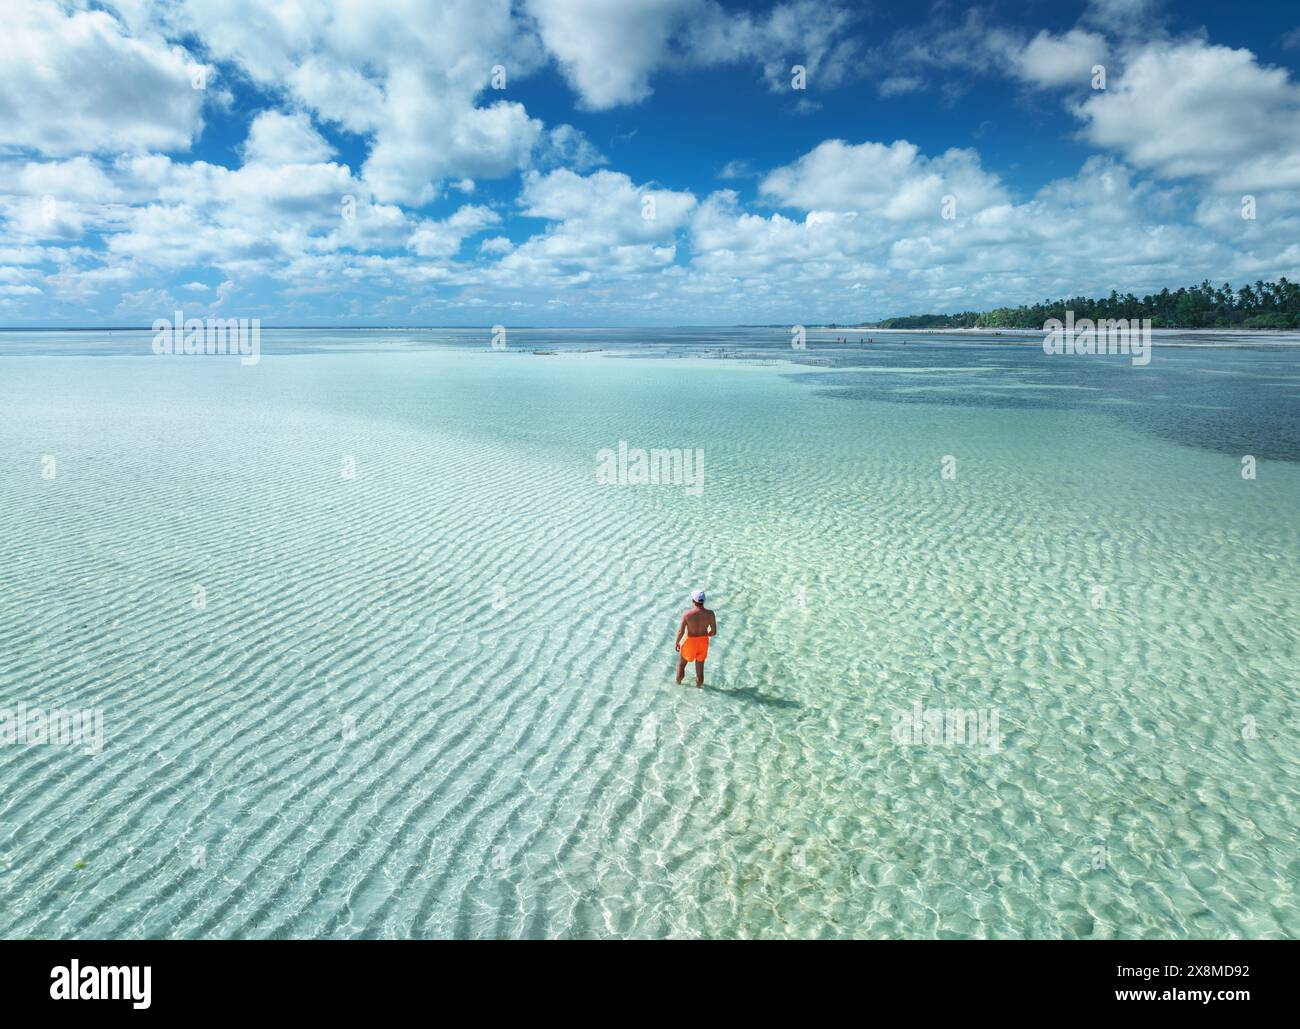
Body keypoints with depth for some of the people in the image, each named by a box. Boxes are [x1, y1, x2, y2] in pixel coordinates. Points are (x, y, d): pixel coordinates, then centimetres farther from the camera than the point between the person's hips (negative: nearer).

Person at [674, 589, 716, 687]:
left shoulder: (687, 613, -25)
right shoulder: (710, 614, -19)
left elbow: (680, 631, -20)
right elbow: (714, 632, -11)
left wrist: (677, 643, -2)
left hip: (690, 642, -1)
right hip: (703, 642, 1)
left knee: (681, 664, 26)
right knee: (700, 667, 20)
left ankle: (678, 683, 46)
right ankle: (698, 687, 36)